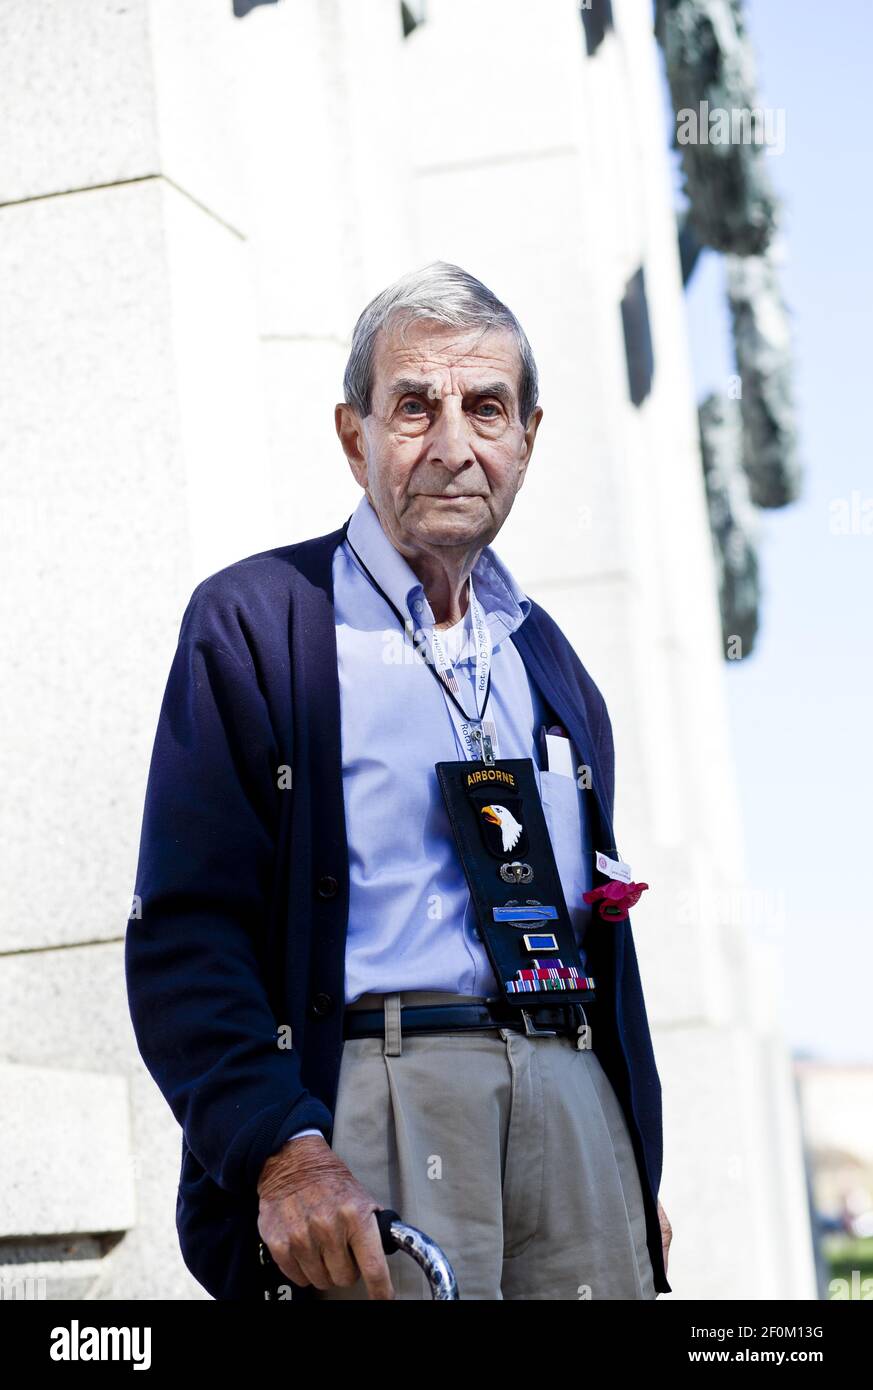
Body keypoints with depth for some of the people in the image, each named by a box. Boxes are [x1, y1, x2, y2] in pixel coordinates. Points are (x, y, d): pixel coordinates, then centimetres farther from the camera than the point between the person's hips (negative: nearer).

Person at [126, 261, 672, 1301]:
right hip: (373, 1091, -5)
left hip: (576, 1100, 5)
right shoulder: (254, 621, 0)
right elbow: (183, 932, -8)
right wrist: (282, 1153, -20)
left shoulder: (546, 657, 19)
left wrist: (638, 1175, 16)